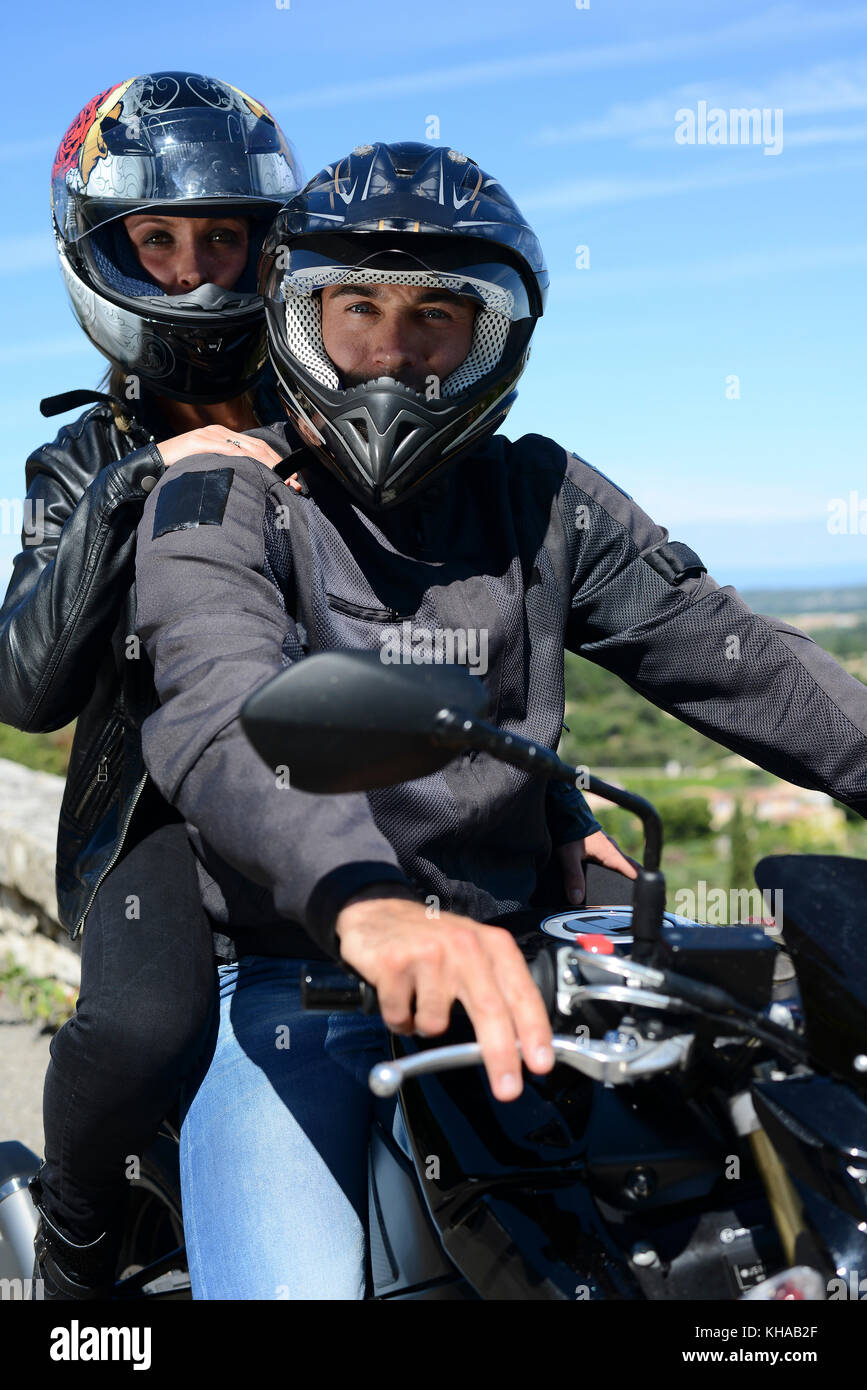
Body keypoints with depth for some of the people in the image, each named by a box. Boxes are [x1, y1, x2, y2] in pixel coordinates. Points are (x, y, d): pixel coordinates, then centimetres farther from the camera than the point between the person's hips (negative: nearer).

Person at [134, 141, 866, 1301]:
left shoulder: (538, 497, 11)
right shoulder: (218, 505, -4)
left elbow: (724, 652, 6)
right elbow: (224, 721, -23)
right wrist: (364, 900, -42)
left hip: (505, 968, 4)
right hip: (289, 975, -4)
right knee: (291, 1282, -23)